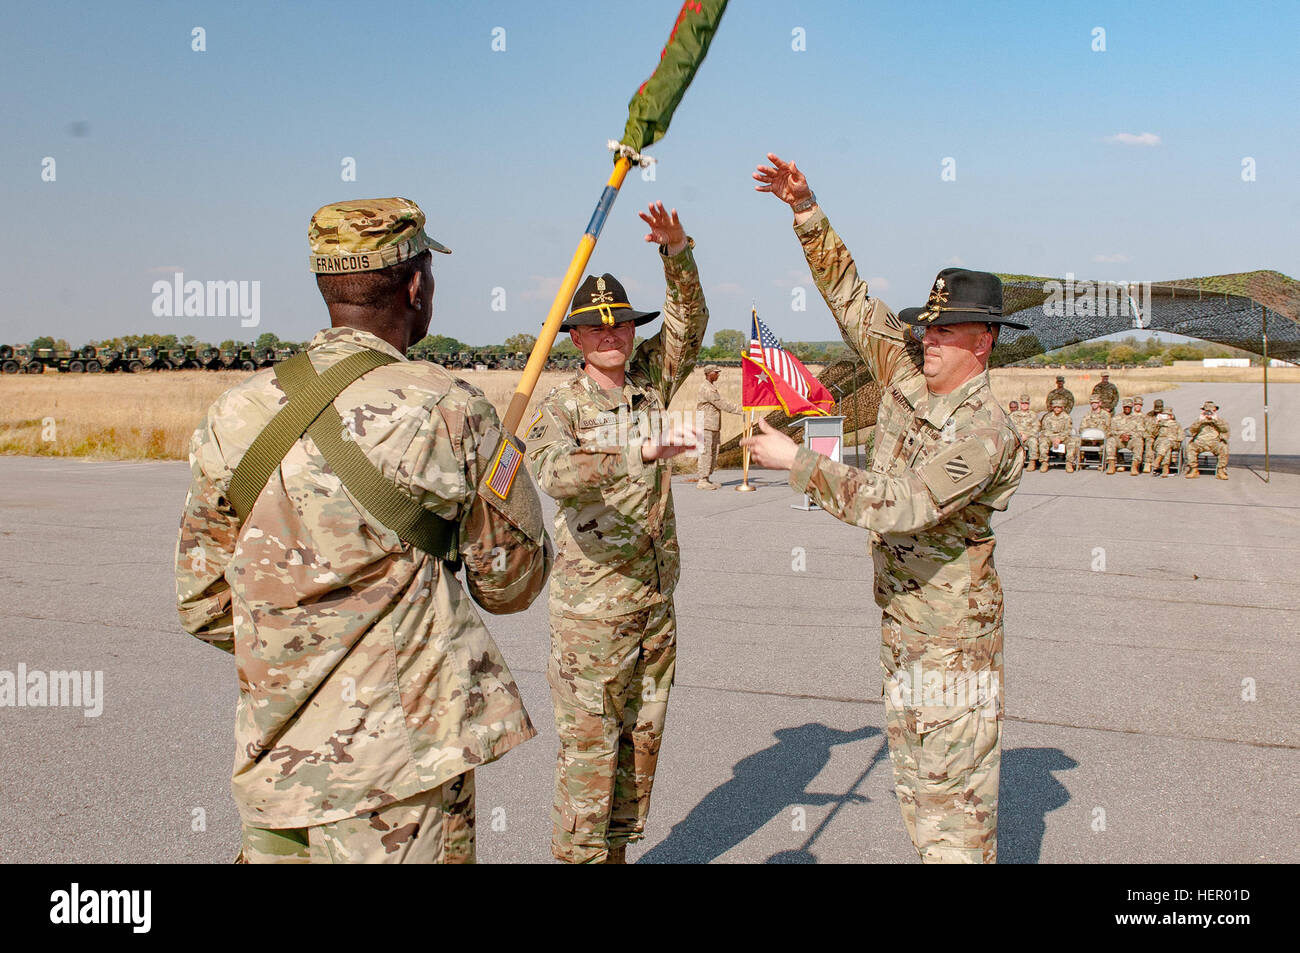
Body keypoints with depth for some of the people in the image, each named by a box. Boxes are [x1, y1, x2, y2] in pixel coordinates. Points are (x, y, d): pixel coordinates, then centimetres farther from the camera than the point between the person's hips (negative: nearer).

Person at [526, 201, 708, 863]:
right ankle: (581, 853, 14)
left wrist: (676, 250, -15)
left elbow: (689, 322, 1)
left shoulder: (651, 382, 7)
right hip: (592, 602, -6)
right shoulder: (560, 408, -9)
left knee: (641, 734, 15)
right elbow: (557, 472, -29)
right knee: (589, 742, 0)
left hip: (656, 597, 6)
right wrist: (644, 451, -41)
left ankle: (618, 848, 29)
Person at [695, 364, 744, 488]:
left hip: (714, 427, 10)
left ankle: (706, 479, 16)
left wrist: (739, 409, 11)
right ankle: (702, 481, -4)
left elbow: (722, 401, 18)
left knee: (713, 452, 11)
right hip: (706, 426, -10)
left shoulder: (712, 387, 18)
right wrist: (739, 411, -16)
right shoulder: (706, 389, -16)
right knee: (706, 452, -8)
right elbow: (721, 404, -19)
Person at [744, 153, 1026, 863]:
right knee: (917, 794, 19)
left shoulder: (986, 433, -21)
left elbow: (899, 507, -30)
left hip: (953, 637, -8)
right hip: (901, 626, 8)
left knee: (955, 807, 0)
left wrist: (796, 462, -28)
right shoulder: (911, 377, 2)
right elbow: (851, 299, 7)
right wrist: (806, 210, 1)